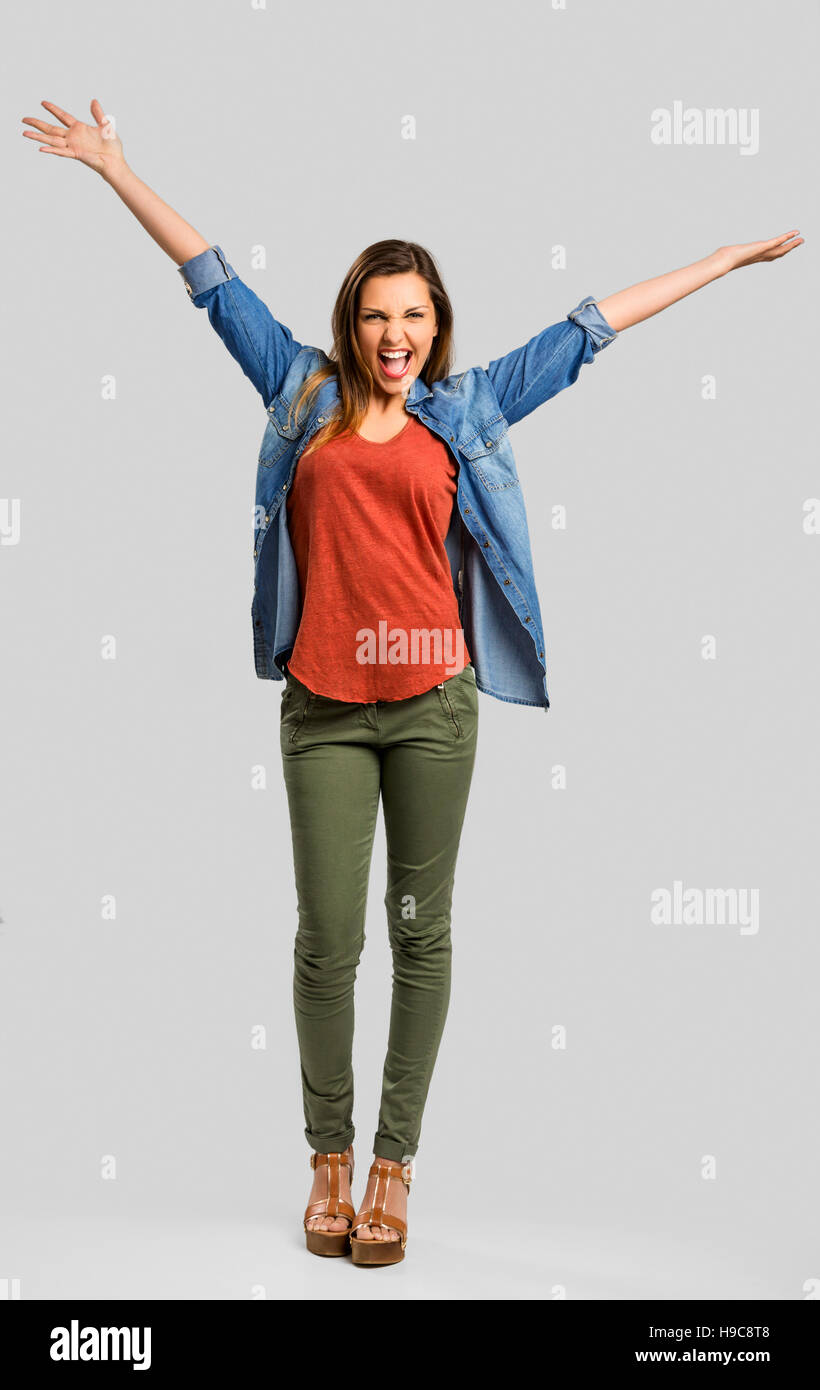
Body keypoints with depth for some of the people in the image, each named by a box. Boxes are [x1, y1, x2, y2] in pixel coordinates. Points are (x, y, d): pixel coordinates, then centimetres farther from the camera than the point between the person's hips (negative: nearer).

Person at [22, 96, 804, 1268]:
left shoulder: (464, 413, 9)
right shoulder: (304, 391, 10)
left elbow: (591, 327, 14)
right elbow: (212, 278, 14)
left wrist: (730, 258, 20)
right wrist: (115, 169, 17)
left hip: (433, 703, 0)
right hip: (323, 708, 0)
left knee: (422, 933, 4)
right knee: (327, 939, 3)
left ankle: (394, 1163, 17)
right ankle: (328, 1160, 20)